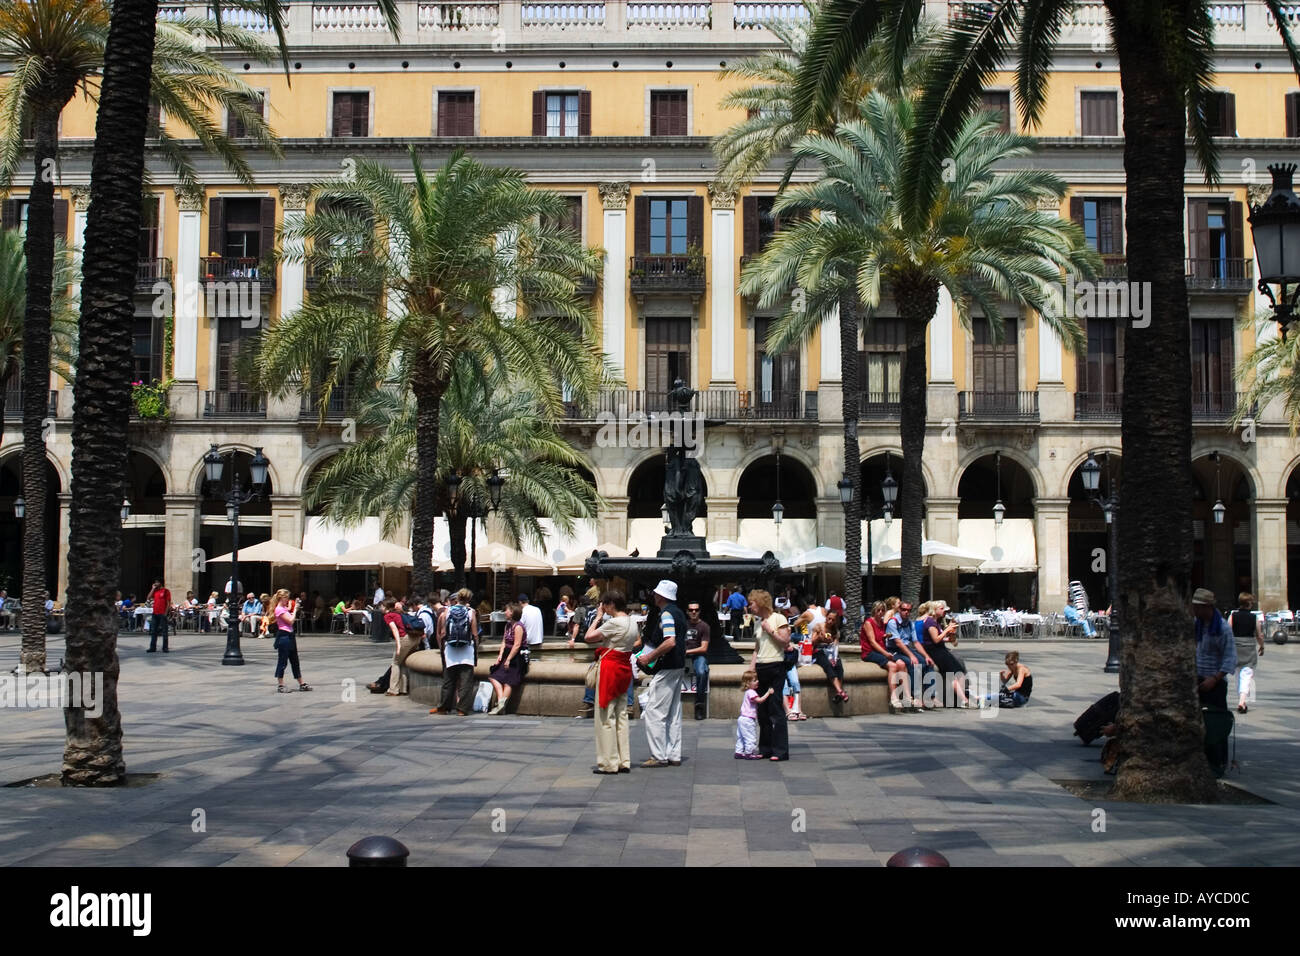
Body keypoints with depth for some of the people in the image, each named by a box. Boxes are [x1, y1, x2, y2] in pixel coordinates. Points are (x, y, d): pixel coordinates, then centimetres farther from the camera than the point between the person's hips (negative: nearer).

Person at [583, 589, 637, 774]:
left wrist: (598, 617, -5)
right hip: (624, 668, 9)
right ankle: (624, 761, 14)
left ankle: (609, 763, 2)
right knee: (621, 714, 12)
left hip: (609, 667, -9)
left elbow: (588, 637, -17)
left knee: (606, 716, -1)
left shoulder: (614, 623, -17)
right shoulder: (632, 624, 10)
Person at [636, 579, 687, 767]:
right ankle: (674, 755, 14)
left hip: (666, 668, -10)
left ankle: (659, 756, -6)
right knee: (673, 714, 12)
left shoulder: (666, 614, -15)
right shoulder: (678, 613, 15)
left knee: (654, 712, -6)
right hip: (678, 667, 10)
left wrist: (649, 657, -19)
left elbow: (670, 642, -27)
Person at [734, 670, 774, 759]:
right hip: (748, 719, -11)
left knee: (741, 737, 13)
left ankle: (739, 752, 17)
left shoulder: (748, 692, 16)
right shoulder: (751, 692, -17)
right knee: (751, 737, -4)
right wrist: (768, 692, -23)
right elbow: (759, 700, -27)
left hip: (742, 718, 11)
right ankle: (749, 753, -1)